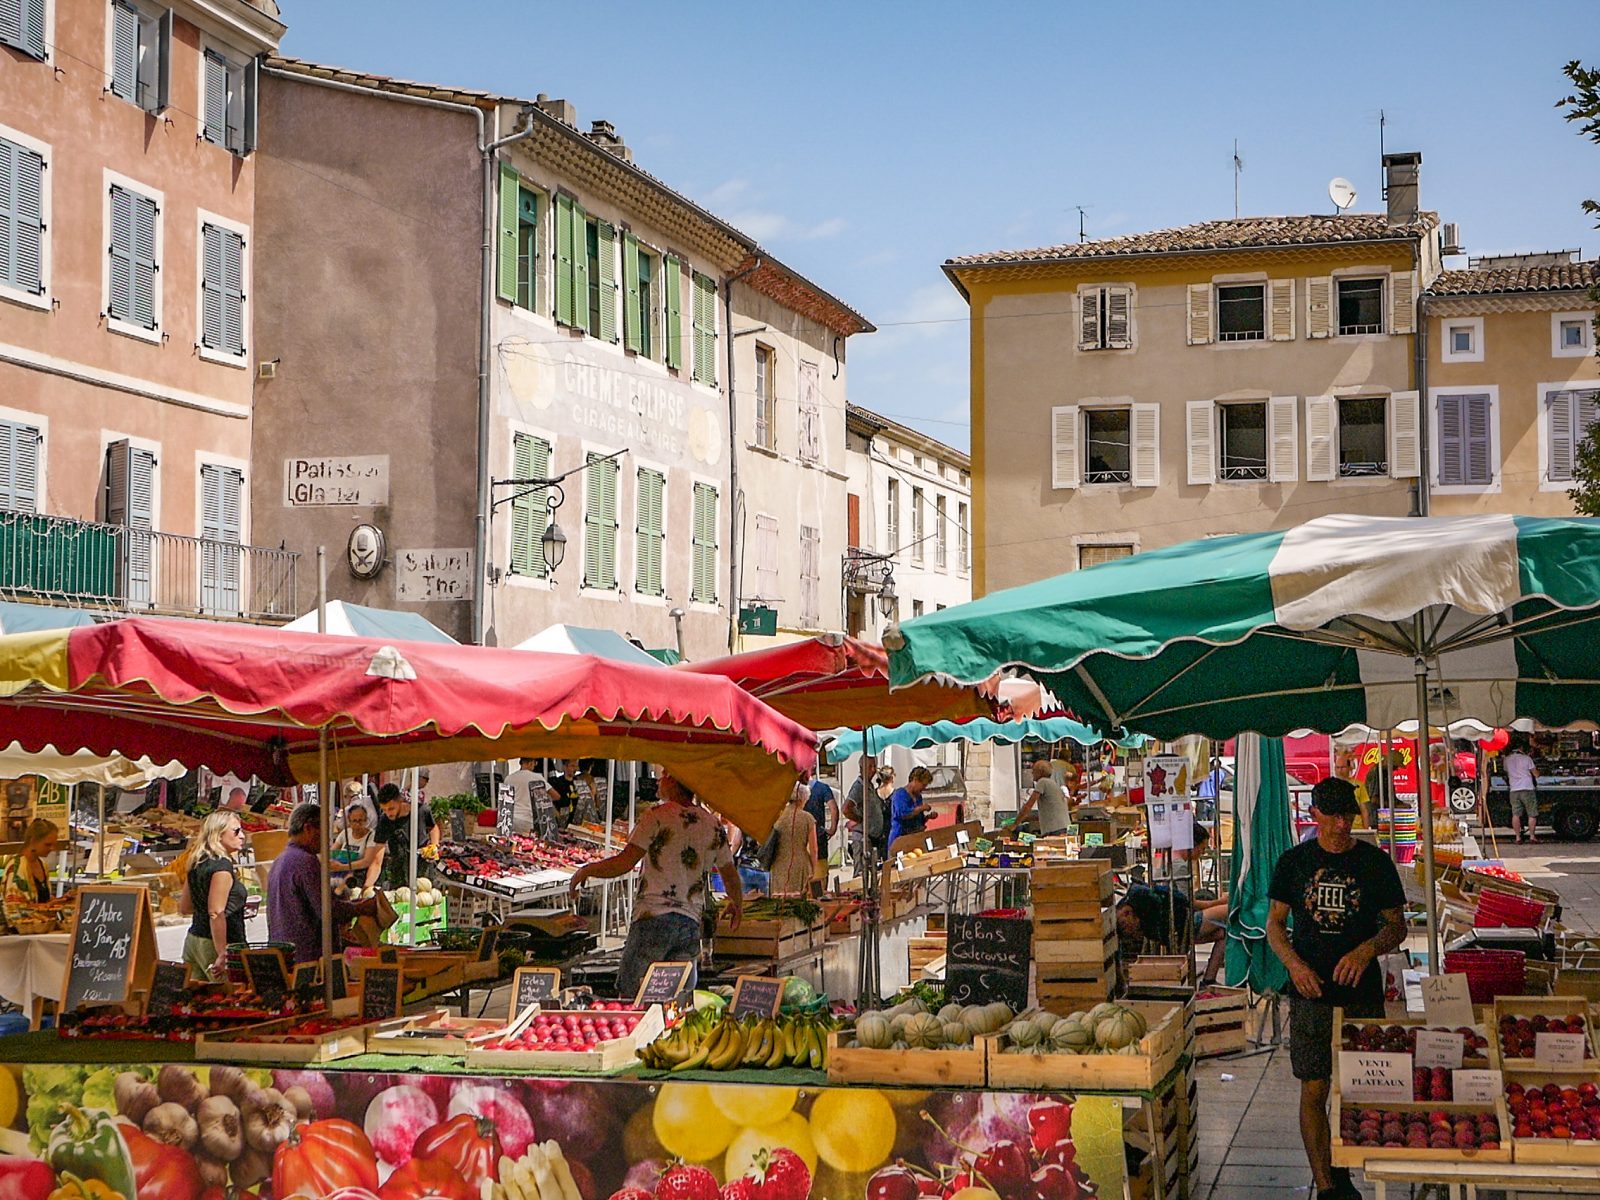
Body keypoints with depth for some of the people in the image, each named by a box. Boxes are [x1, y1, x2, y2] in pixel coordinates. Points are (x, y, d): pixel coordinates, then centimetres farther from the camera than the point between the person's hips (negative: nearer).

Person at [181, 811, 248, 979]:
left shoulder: (197, 864, 11)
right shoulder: (222, 866, -14)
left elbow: (185, 906, 20)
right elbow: (216, 913, -21)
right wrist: (223, 956, -21)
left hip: (194, 939, 9)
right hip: (213, 945, -9)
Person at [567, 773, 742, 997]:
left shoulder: (658, 817, -6)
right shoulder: (713, 824, 10)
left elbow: (624, 863, -12)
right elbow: (729, 873, 20)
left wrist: (585, 870, 3)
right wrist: (737, 903, 39)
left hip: (654, 917, -5)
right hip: (691, 922, 5)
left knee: (629, 998, 0)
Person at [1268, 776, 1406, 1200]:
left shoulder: (1375, 862, 3)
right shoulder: (1294, 861, 4)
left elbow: (1397, 927, 6)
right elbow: (1275, 923, 8)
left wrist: (1367, 949, -14)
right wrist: (1294, 963, -10)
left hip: (1362, 993, 0)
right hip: (1310, 992, 0)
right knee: (1313, 1090, -3)